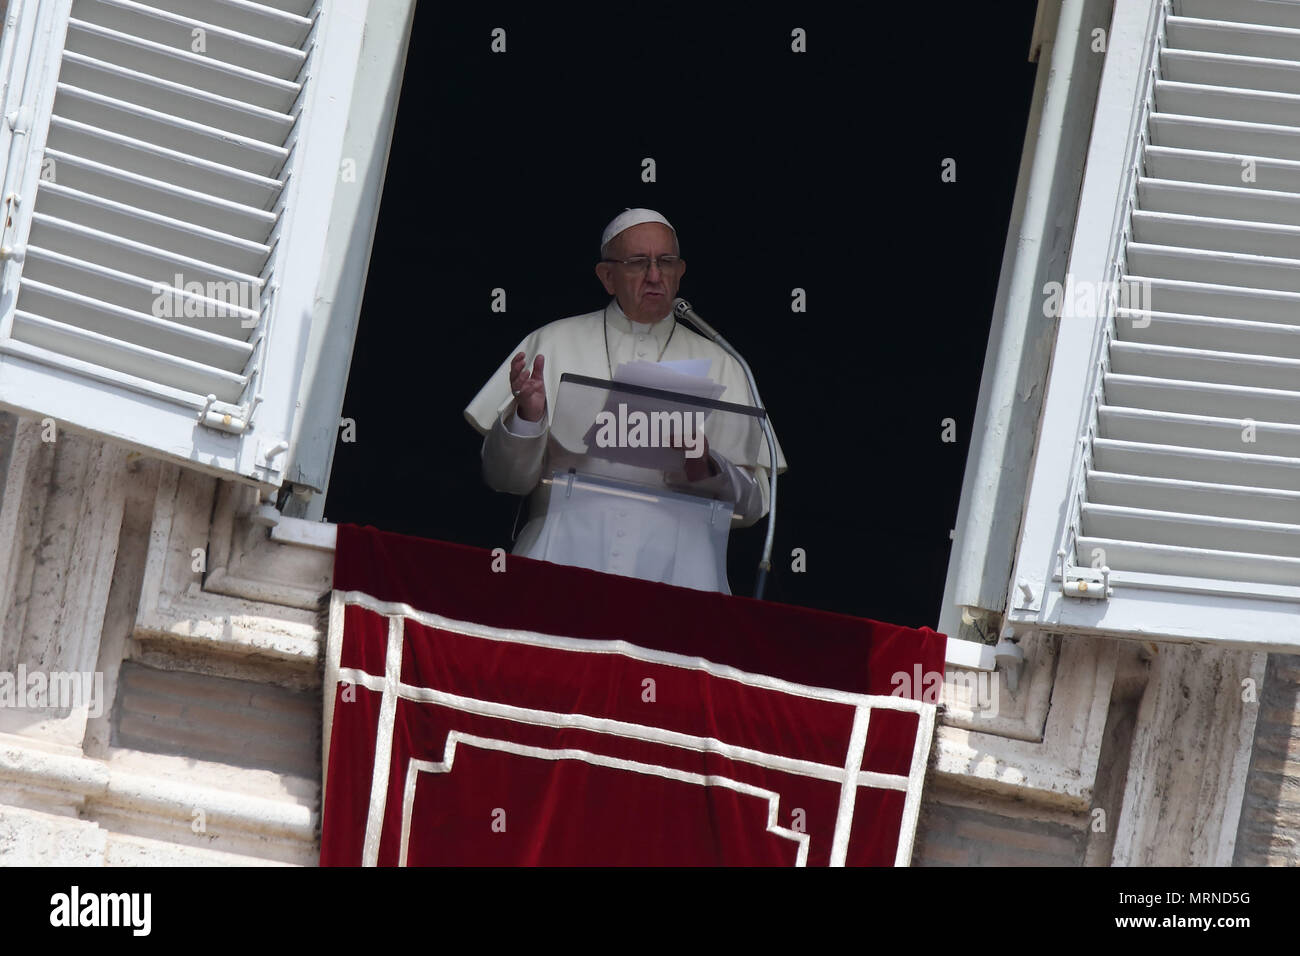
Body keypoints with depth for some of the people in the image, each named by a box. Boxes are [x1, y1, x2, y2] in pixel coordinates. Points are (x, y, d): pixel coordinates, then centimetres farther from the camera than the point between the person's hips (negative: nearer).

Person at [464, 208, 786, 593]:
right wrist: (526, 418, -9)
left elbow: (754, 503, 10)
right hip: (565, 558, -1)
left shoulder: (717, 364, 15)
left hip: (672, 574, 1)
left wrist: (707, 471, -9)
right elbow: (504, 477, 10)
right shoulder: (554, 343, 13)